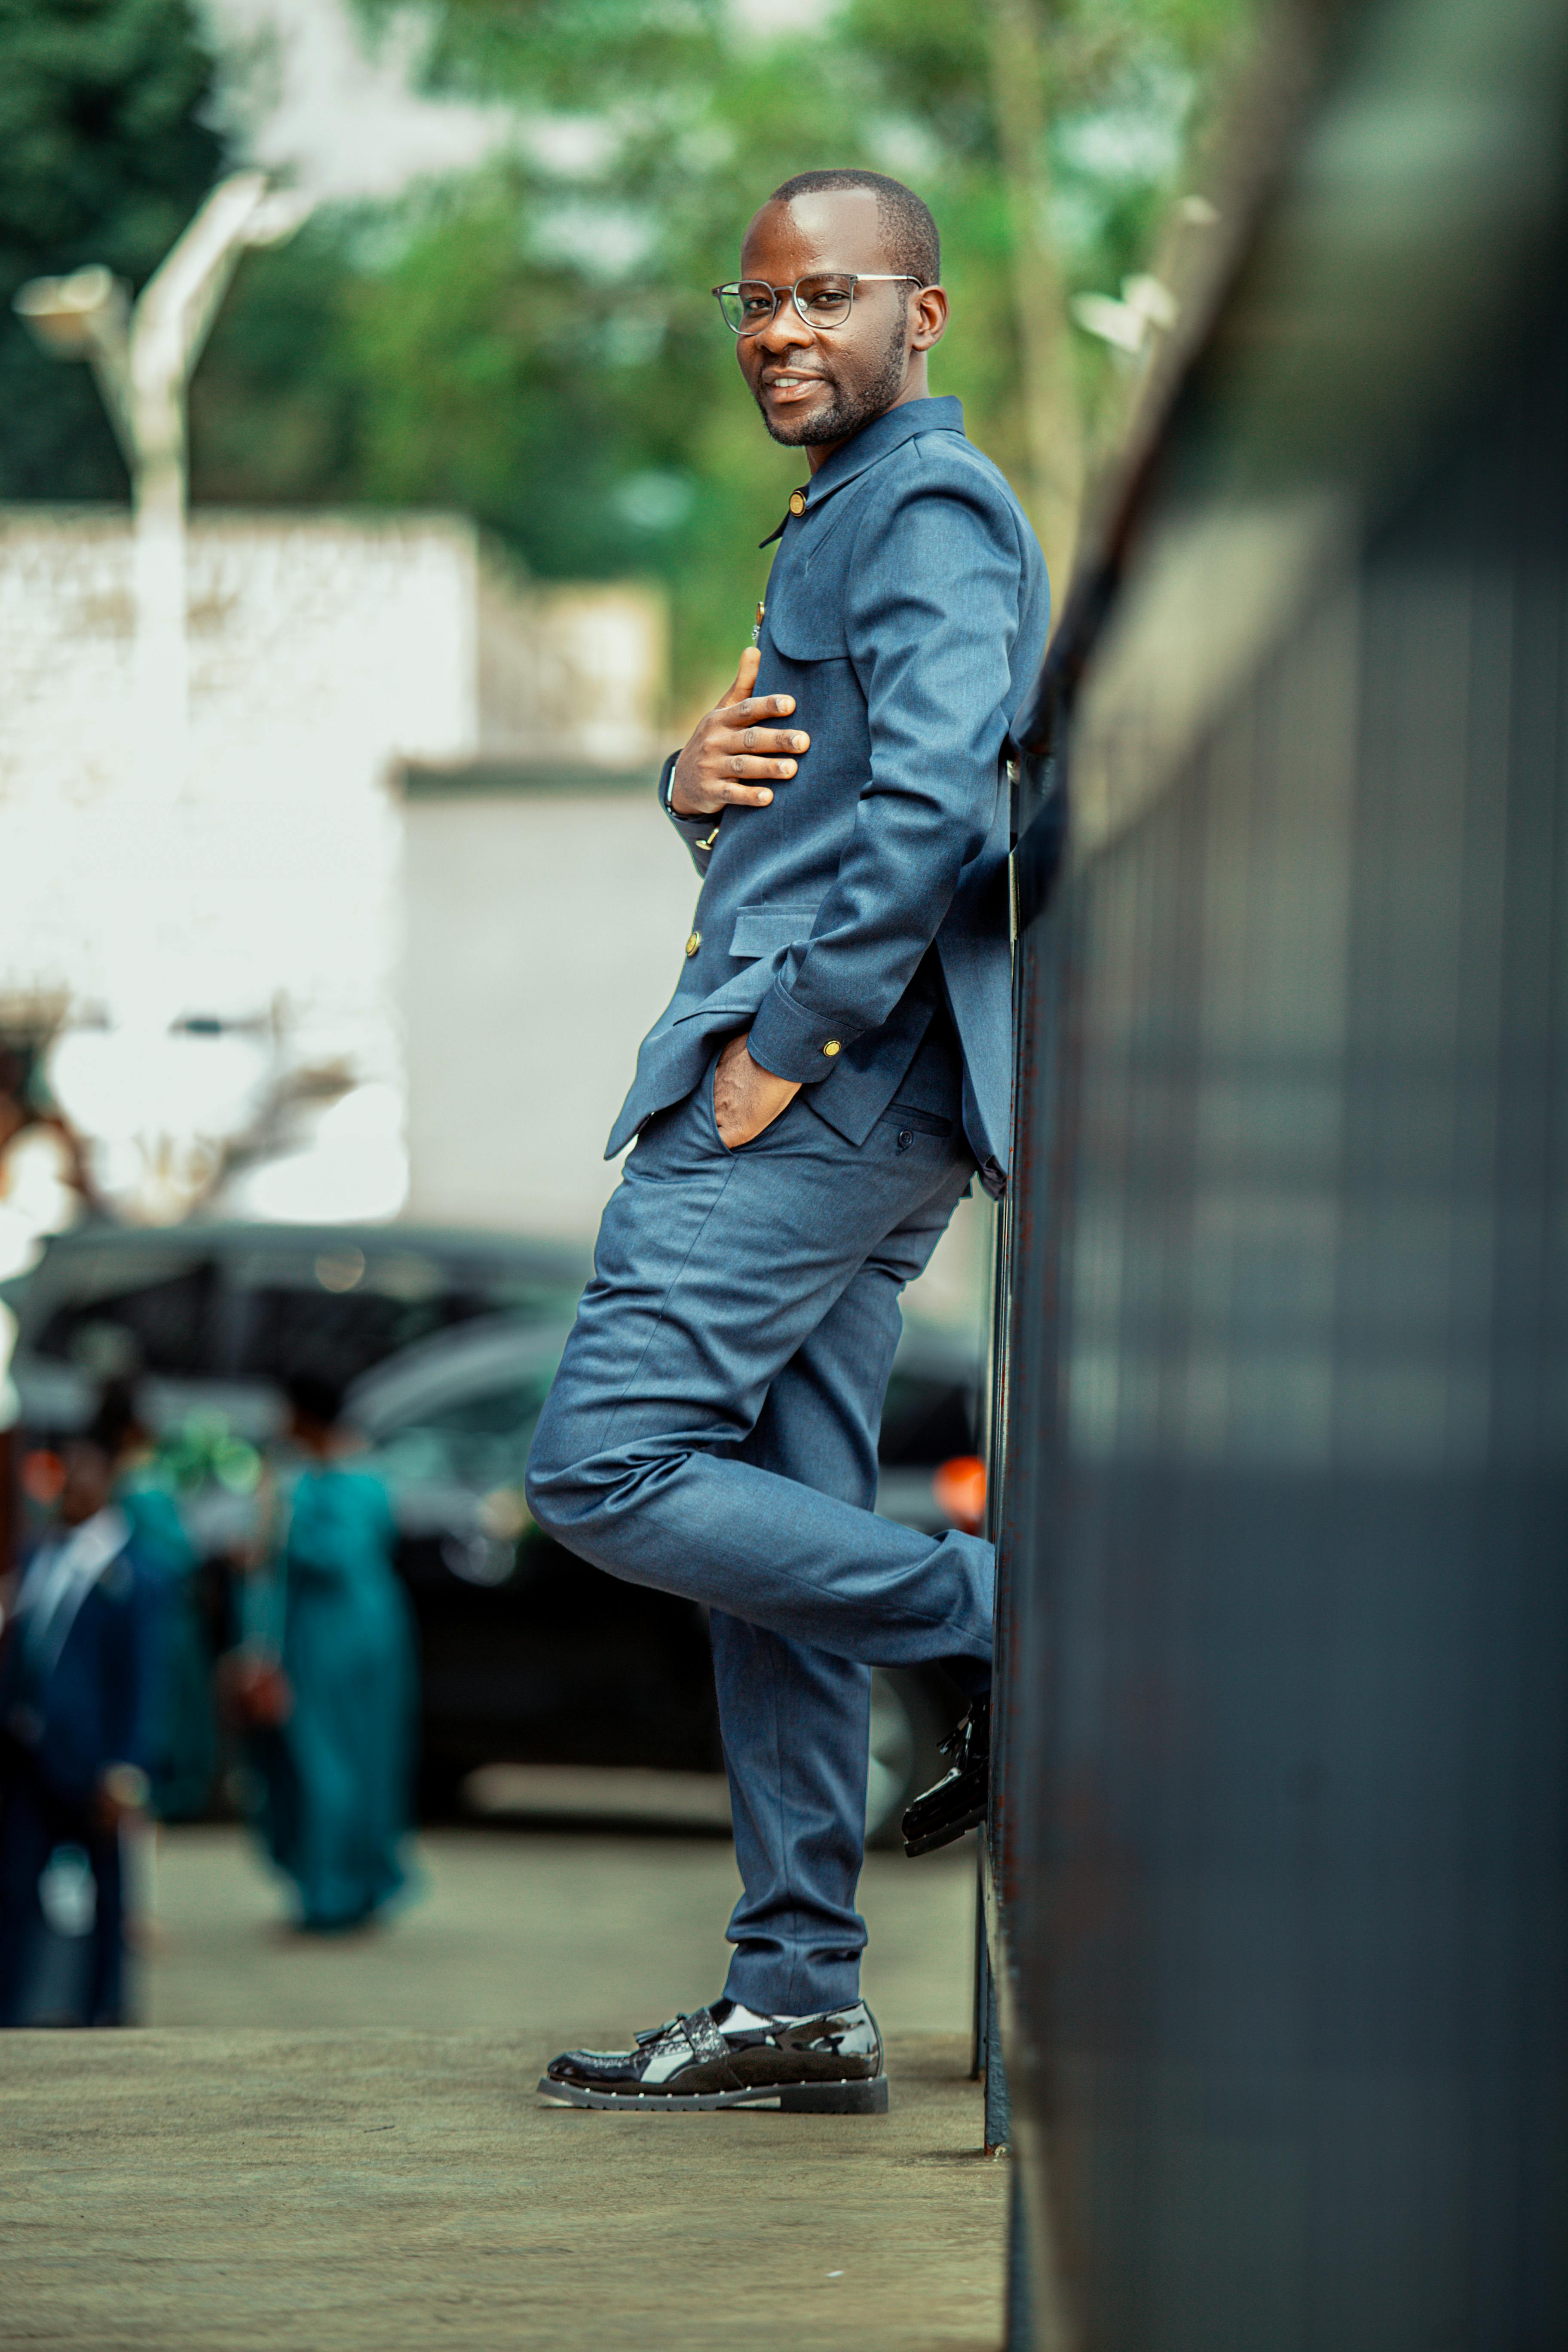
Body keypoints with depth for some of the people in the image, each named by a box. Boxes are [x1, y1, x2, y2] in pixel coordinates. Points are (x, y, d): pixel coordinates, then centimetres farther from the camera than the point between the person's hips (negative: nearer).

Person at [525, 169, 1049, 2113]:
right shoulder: (843, 520, 25)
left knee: (604, 1471, -13)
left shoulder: (932, 508, -7)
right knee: (776, 1525, 7)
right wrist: (698, 784, 2)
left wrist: (785, 1038, -19)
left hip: (831, 1077, -10)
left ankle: (1010, 1624, -6)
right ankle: (797, 2002, 8)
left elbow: (930, 803, -21)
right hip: (835, 1097, 10)